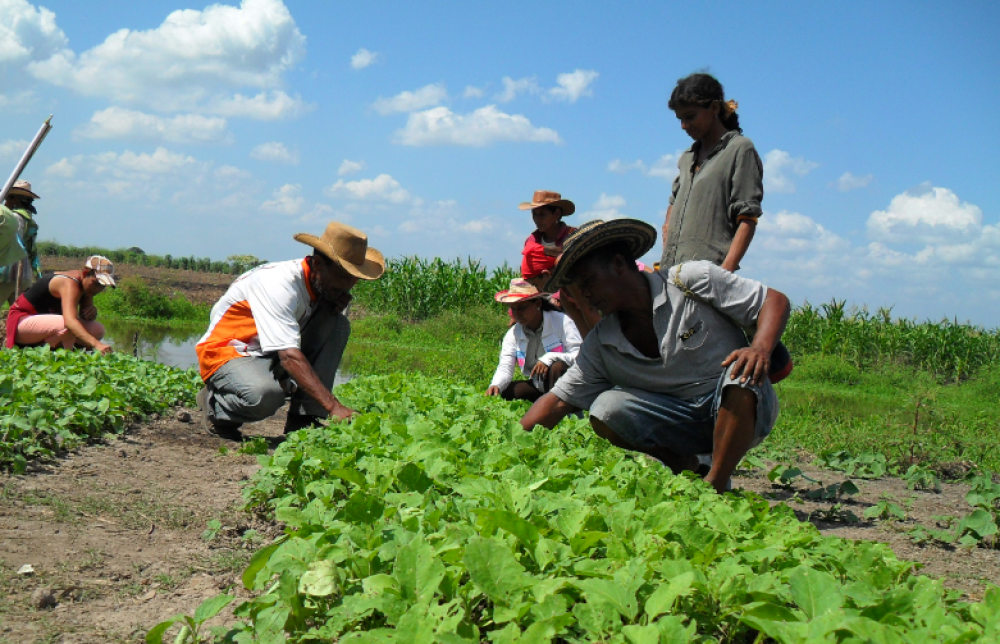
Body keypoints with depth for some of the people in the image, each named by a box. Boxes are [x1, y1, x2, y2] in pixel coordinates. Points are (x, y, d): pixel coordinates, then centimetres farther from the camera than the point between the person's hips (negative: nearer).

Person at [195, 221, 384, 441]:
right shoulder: (278, 284, -27)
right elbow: (289, 356, -36)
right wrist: (334, 407, -42)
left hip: (273, 360, 8)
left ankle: (304, 420, -14)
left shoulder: (325, 285, -2)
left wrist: (336, 306, -14)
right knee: (265, 395, -40)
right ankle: (215, 402, -4)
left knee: (338, 324, -11)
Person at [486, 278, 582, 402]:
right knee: (504, 392, -13)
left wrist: (549, 358, -36)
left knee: (557, 367, -36)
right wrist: (495, 385, -30)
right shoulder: (513, 334, 1)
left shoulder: (561, 322, -15)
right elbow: (505, 366, -8)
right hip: (539, 387, 6)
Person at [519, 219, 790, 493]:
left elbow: (776, 300, -10)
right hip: (683, 421, 4)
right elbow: (557, 401, 0)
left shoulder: (692, 281, -12)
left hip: (742, 408, -3)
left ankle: (714, 486, -21)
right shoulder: (601, 345, 0)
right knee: (605, 409, -19)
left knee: (742, 372, -36)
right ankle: (686, 469, 3)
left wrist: (760, 349, -30)